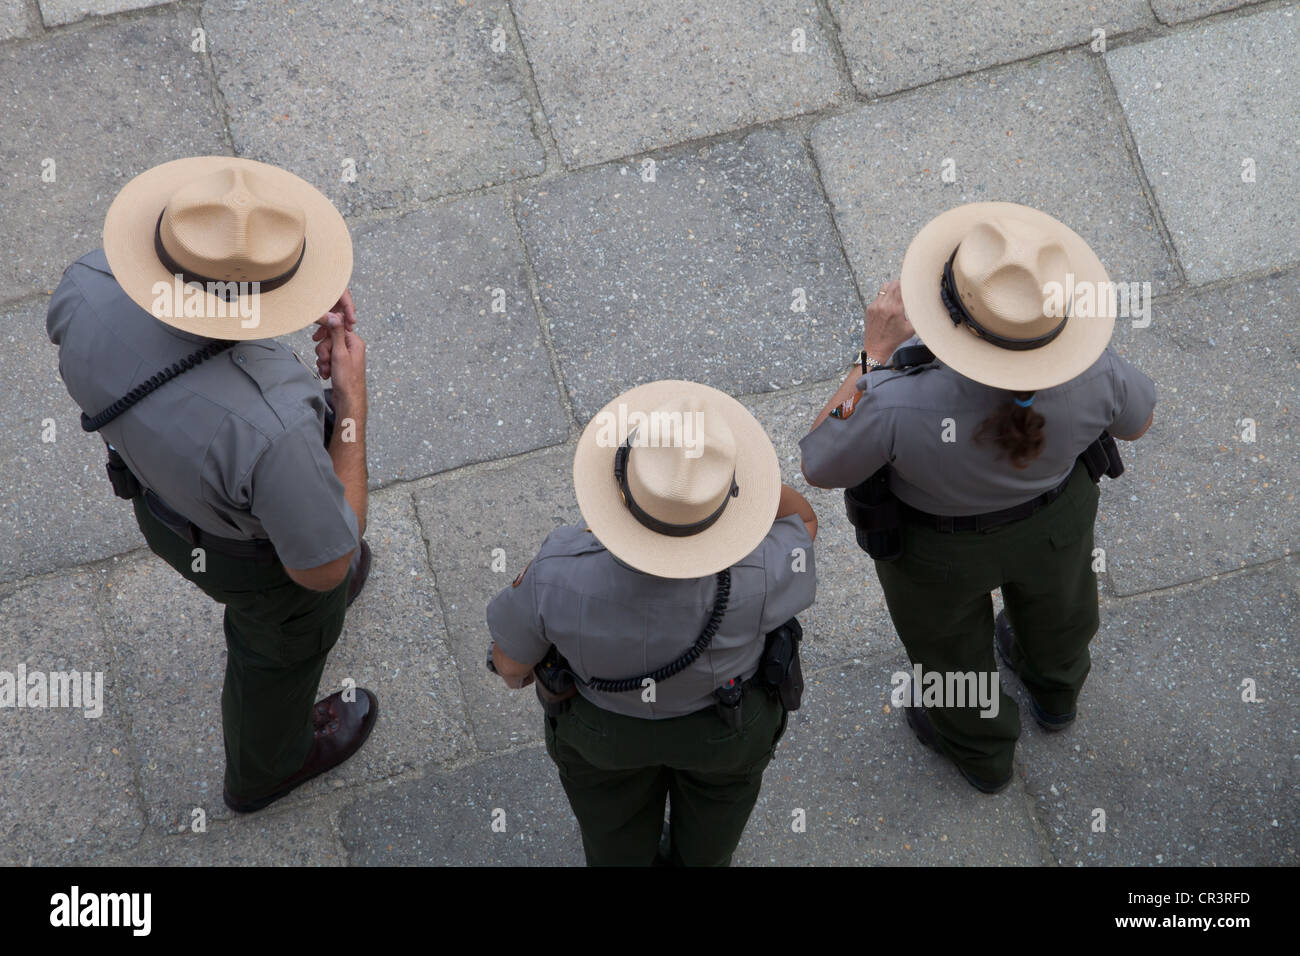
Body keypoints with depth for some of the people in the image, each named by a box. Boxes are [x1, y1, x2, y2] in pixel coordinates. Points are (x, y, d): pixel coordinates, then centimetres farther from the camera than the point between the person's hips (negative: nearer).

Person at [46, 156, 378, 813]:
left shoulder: (94, 285, -34)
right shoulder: (269, 428, -48)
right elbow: (323, 566, -29)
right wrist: (352, 401, -26)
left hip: (162, 493, 4)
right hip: (264, 552, -4)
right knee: (281, 642, 30)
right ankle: (266, 764, 61)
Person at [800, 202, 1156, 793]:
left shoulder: (897, 403, -44)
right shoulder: (1090, 373, -34)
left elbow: (819, 468, -23)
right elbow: (1136, 419, -10)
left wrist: (875, 356, -23)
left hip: (938, 543, -2)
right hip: (1054, 516, 3)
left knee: (948, 637, 31)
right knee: (1051, 599, 37)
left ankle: (979, 749, 61)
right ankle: (1054, 690, 69)